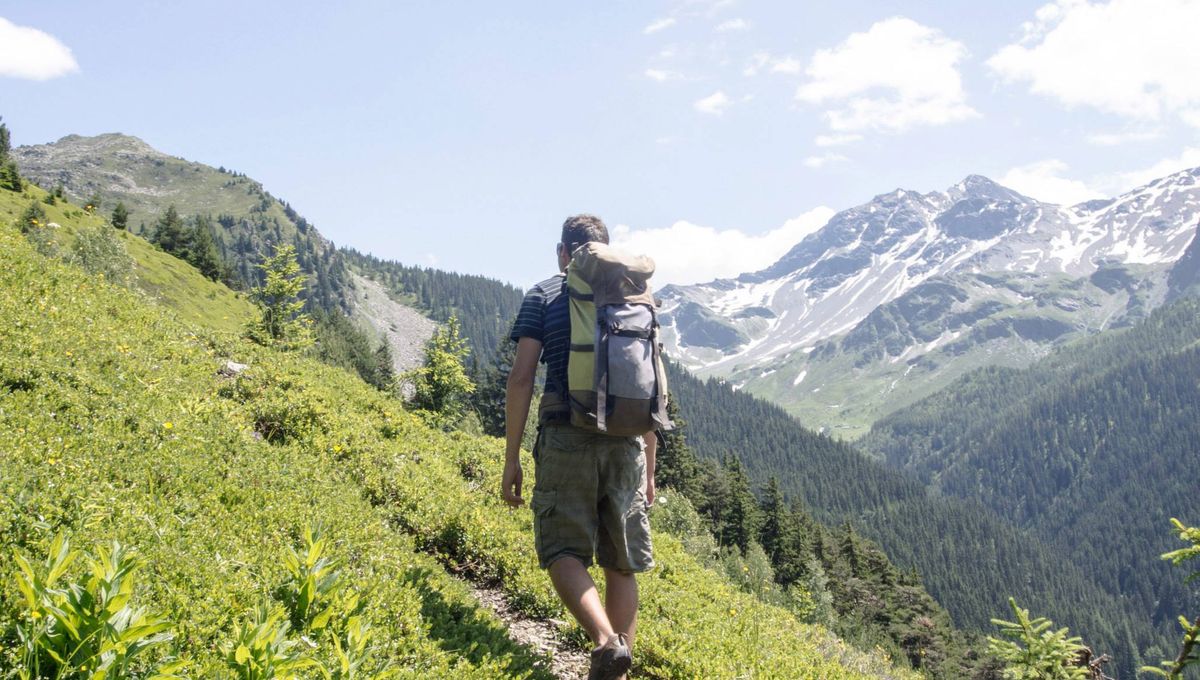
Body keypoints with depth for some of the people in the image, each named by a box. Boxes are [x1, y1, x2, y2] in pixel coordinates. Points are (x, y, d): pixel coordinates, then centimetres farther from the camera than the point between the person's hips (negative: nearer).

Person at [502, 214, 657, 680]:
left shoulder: (544, 295, 6)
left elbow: (521, 378, -4)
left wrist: (511, 459, 0)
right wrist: (649, 468, 21)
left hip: (567, 436, -3)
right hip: (627, 443, 3)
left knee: (564, 552, -1)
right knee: (622, 566, 9)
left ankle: (607, 640, -25)